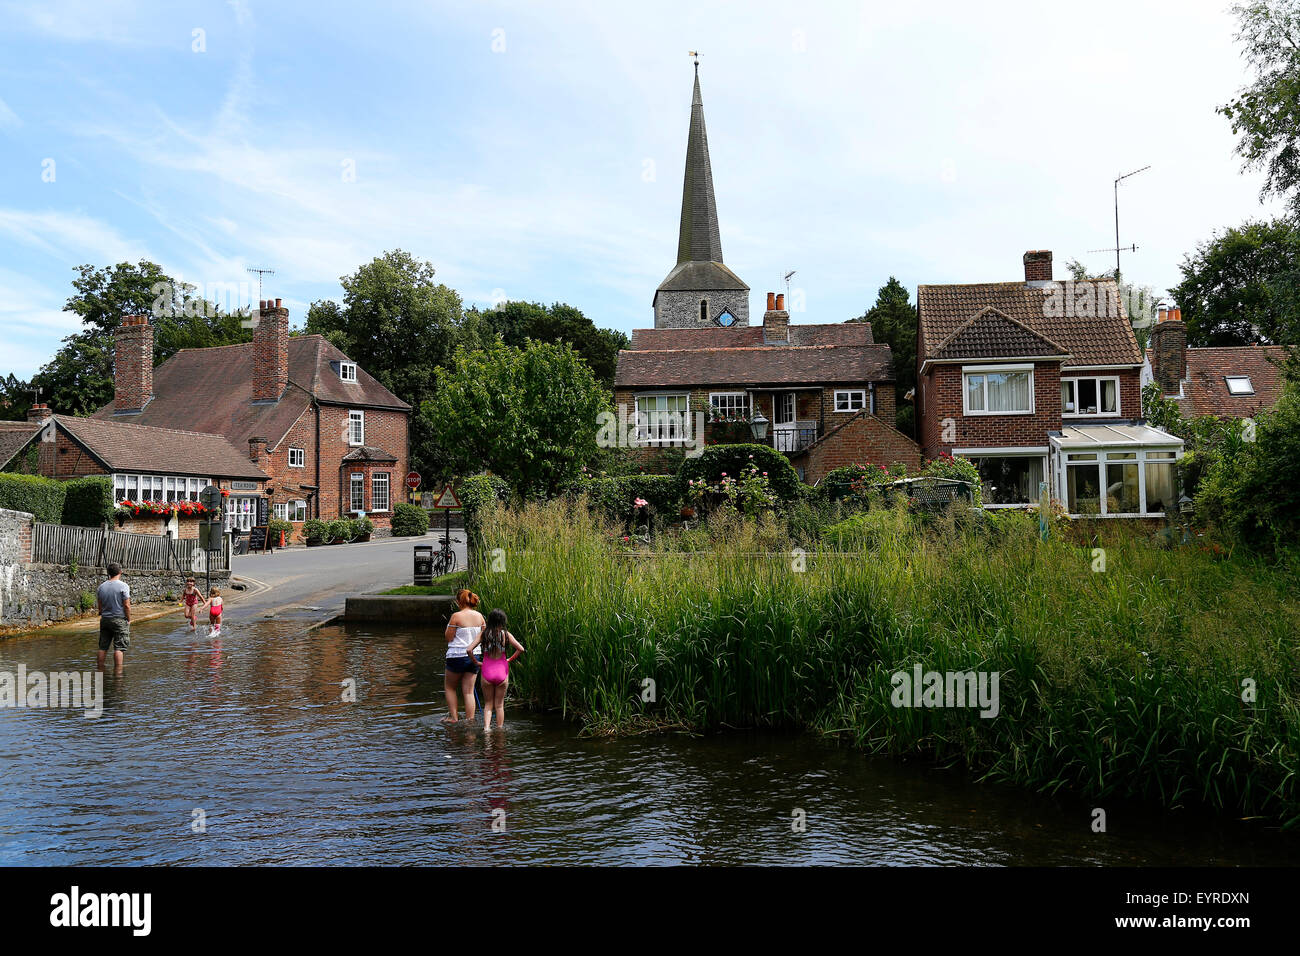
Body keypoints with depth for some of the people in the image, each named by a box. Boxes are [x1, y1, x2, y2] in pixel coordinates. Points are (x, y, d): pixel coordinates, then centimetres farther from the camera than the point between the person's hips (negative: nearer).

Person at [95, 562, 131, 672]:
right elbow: (127, 606, -13)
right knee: (118, 648, -4)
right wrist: (129, 619, -1)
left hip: (105, 619, 5)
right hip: (119, 619, -5)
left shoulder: (101, 587, 5)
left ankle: (99, 669, 16)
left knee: (103, 647, 11)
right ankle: (117, 671, -5)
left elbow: (99, 606, 10)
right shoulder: (123, 586, -11)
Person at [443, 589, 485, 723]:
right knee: (468, 691, 8)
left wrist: (448, 626, 5)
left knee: (449, 687, 16)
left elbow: (448, 637, -10)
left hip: (457, 655, -5)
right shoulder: (479, 616, 2)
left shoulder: (456, 616, -14)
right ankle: (470, 720, 6)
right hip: (474, 656, 5)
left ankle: (453, 717, 14)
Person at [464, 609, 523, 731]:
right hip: (502, 672, 0)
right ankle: (500, 729, 19)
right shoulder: (505, 634, -6)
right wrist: (510, 659, 5)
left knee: (488, 704, 13)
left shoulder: (483, 633, -5)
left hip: (487, 672, 0)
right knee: (499, 705, 14)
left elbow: (469, 649, -12)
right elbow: (521, 649, -9)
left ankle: (486, 728, -3)